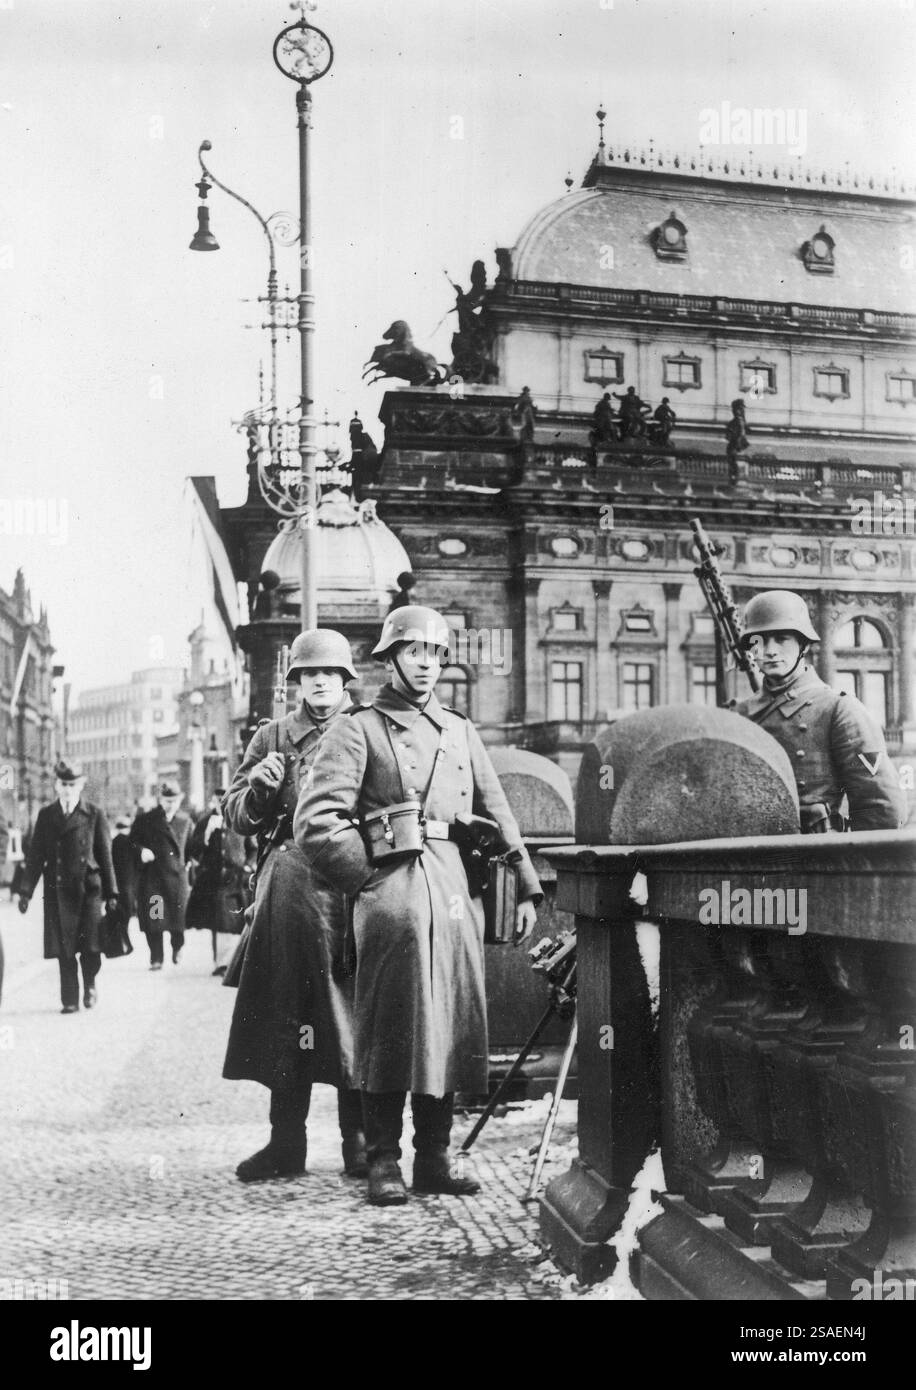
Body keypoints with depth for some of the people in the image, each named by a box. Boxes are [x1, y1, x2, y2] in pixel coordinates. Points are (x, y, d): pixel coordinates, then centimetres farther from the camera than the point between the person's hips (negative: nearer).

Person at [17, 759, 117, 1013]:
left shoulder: (94, 815, 4)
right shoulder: (46, 815, 9)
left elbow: (105, 856, 5)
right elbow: (35, 856, 8)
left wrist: (111, 893, 3)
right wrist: (26, 891, 2)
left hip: (88, 889, -2)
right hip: (57, 890, 2)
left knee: (90, 946, -7)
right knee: (64, 949, 2)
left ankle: (90, 983, 21)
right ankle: (70, 1000, 13)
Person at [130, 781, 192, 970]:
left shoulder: (185, 820, 10)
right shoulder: (145, 820, 0)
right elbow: (133, 841, 2)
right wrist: (141, 850, -17)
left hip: (177, 876, 2)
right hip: (152, 875, -2)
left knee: (178, 917, 2)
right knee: (153, 919, -5)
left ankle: (177, 948, 31)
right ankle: (156, 958, 7)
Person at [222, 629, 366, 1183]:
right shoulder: (273, 736, 16)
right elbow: (238, 816, 12)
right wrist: (259, 784, -7)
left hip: (353, 884, -1)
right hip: (290, 883, 2)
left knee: (354, 1011, -2)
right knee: (286, 1014, 2)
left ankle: (361, 1144, 8)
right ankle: (286, 1143, 11)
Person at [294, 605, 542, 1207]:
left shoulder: (461, 732, 20)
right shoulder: (359, 730, 3)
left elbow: (498, 815, 20)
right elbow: (316, 821, -7)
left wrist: (525, 889, 13)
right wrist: (369, 876, -8)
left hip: (455, 890, 5)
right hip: (391, 892, -5)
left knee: (452, 1023, 6)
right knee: (389, 1029, -2)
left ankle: (435, 1157, 15)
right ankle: (384, 1163, 6)